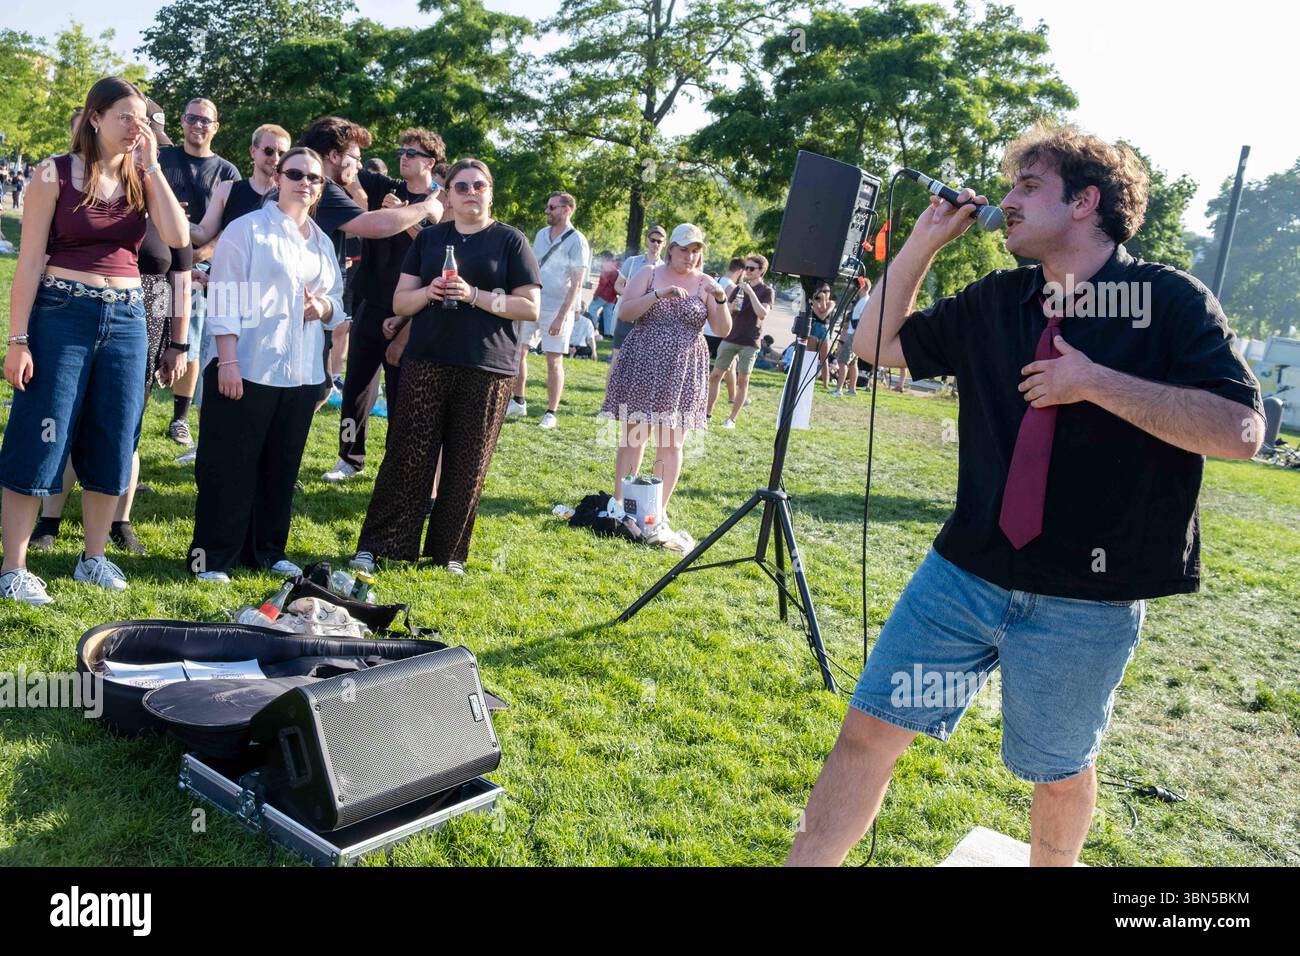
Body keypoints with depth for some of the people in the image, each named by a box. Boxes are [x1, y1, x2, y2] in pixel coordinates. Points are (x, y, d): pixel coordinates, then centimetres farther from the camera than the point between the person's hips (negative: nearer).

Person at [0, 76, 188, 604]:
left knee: (112, 441, 9)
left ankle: (94, 557, 22)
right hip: (61, 314, -4)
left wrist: (150, 165, -9)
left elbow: (178, 237, -10)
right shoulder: (56, 173, -4)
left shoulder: (141, 177, 8)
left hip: (126, 319, 4)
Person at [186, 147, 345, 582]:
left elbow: (338, 301, 20)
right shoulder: (247, 229, -2)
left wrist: (325, 308, -5)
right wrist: (227, 360, -16)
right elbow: (226, 297, -9)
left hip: (302, 373, 6)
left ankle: (267, 551, 23)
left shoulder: (323, 243, 16)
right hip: (248, 368, -6)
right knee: (230, 465, -1)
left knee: (281, 466, 12)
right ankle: (212, 557, 8)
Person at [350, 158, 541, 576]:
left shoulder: (510, 240, 5)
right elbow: (400, 302, 12)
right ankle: (375, 545, 6)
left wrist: (475, 295, -13)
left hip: (486, 369, -2)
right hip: (426, 364, 2)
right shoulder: (429, 238, 14)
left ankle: (449, 552, 15)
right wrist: (429, 291, -9)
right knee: (408, 456, -1)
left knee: (468, 464, 3)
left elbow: (531, 307, -2)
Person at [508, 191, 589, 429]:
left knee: (554, 361, -3)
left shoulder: (576, 241, -11)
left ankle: (551, 414, 7)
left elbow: (576, 284, -14)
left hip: (557, 308, -6)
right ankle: (518, 402, 21)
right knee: (518, 352, 6)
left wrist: (561, 317, -19)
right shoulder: (541, 234, 10)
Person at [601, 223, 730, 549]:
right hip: (642, 367, 0)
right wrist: (659, 295, -19)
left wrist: (720, 299, -20)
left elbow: (724, 330, -2)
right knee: (633, 436, 4)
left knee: (671, 444, 0)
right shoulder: (649, 274, 4)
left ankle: (658, 512, 9)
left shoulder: (705, 283, 4)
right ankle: (619, 504, 12)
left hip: (682, 374, 0)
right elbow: (624, 313, -7)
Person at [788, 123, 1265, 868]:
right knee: (870, 729, 2)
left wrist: (1095, 383, -20)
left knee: (1059, 770, 16)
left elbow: (1240, 431, -16)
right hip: (966, 572, 4)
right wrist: (925, 242, 5)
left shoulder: (1169, 300, -7)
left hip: (1089, 599, -3)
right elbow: (877, 344, 14)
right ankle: (807, 863, 19)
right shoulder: (994, 301, 7)